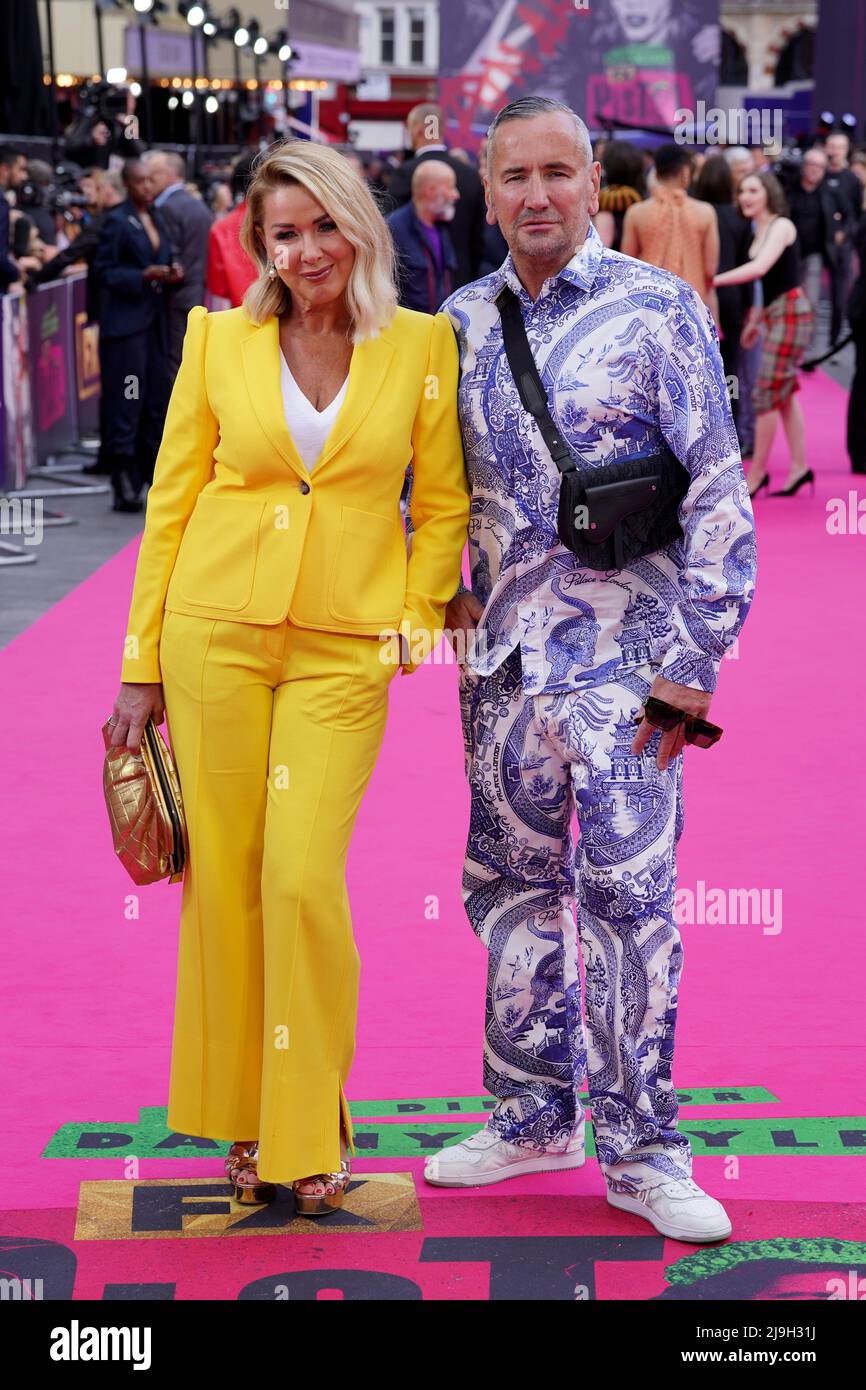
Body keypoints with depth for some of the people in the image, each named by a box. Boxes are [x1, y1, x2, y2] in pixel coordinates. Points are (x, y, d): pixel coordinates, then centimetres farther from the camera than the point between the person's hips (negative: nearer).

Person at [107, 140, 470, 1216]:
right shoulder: (218, 339, 3)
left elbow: (443, 502, 9)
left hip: (343, 646, -1)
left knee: (304, 880, -9)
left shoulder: (423, 346, 2)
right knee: (224, 876, 4)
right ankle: (240, 1123, 20)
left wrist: (417, 620, -3)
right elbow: (171, 501, 6)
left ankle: (308, 1132, 8)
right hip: (214, 631, 1)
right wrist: (140, 664, 5)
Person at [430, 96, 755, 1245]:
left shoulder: (657, 310, -5)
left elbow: (719, 491, -7)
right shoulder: (461, 322, 8)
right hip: (501, 648, 5)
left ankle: (639, 1148, 5)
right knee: (510, 881, 11)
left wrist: (695, 661, -10)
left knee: (627, 890, -6)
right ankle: (532, 1115, 25)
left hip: (621, 651, -5)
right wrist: (439, 582, 9)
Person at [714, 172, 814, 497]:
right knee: (785, 392, 11)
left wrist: (712, 280, -26)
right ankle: (799, 466, 15)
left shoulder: (781, 226, -13)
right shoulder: (760, 230, 13)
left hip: (791, 312, -9)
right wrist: (754, 320, 17)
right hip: (774, 313, 9)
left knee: (767, 392, -7)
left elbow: (760, 268, -26)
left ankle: (757, 472, 0)